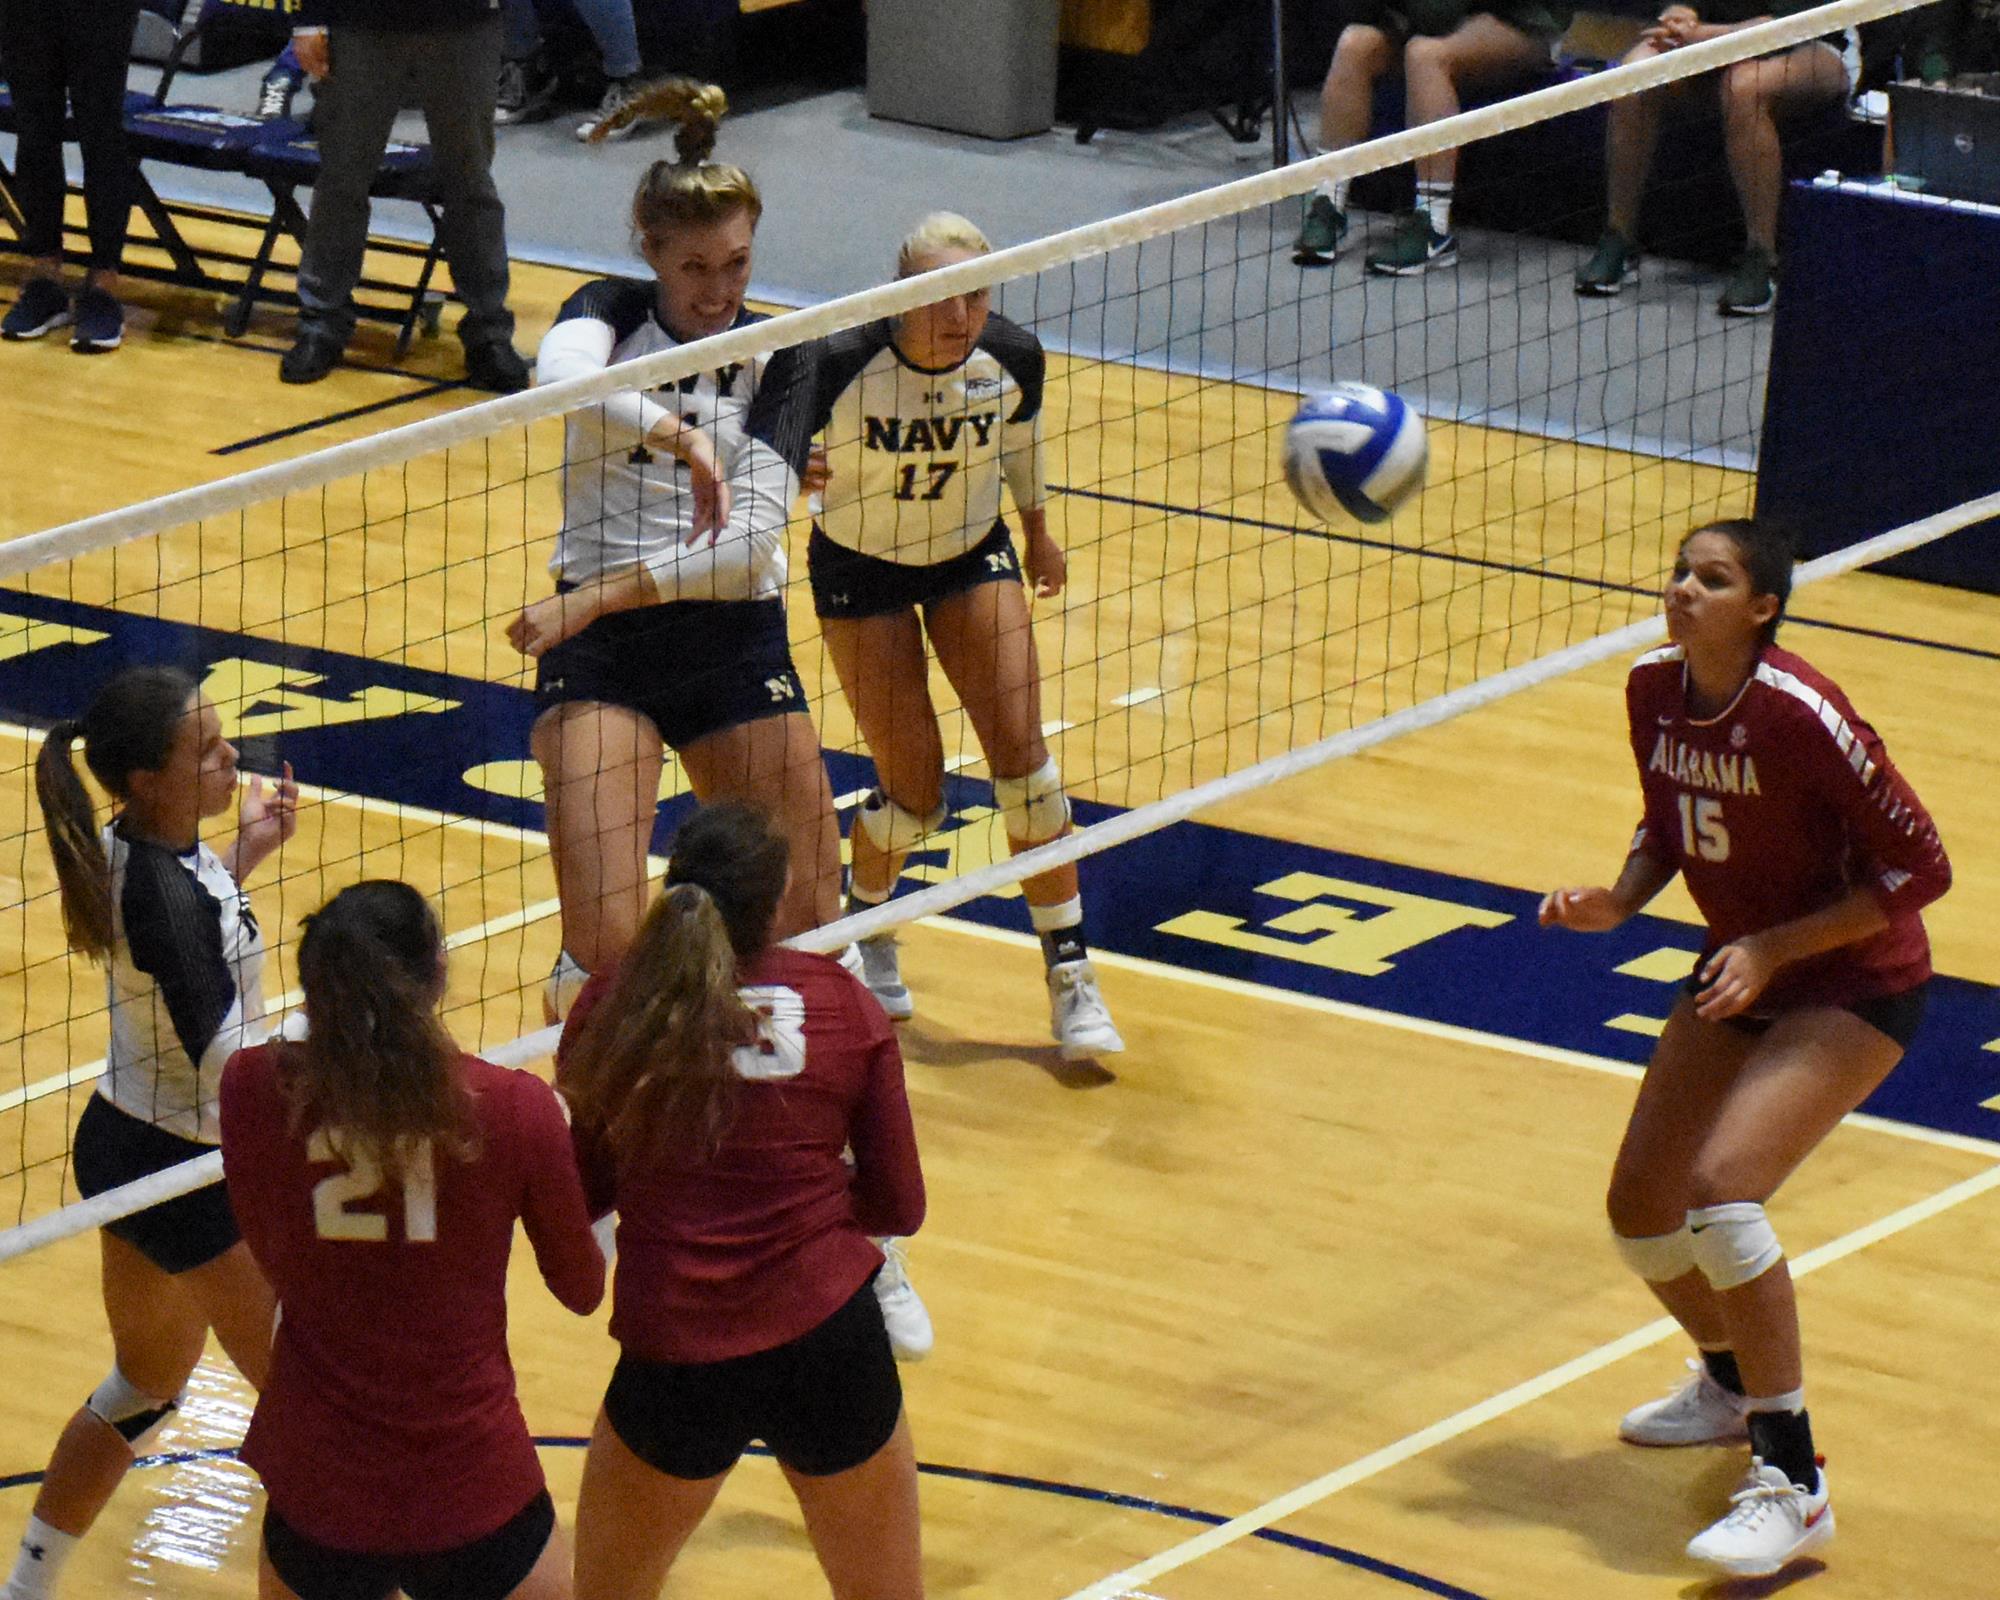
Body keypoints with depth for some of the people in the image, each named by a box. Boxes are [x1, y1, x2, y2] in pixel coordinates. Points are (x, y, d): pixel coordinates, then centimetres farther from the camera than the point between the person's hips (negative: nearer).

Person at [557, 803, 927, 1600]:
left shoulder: (611, 1011, -2)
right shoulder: (843, 1004, -1)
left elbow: (582, 1196, 7)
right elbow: (897, 1206, 4)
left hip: (674, 1359, 0)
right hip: (829, 1342, 0)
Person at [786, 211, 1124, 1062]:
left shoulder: (1013, 357, -20)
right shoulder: (842, 365, -30)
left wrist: (1038, 531, 18)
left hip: (973, 557, 2)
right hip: (861, 570, -2)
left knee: (1022, 758, -9)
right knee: (913, 796, -2)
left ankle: (1070, 976, 0)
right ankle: (866, 927, 32)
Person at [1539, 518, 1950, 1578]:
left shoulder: (1801, 716, -28)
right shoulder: (1654, 689, -6)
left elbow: (1920, 869, -21)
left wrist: (1776, 948, -24)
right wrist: (1619, 903, -8)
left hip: (1857, 984, -8)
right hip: (1741, 972, 8)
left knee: (1721, 1188, -26)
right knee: (1640, 1208, 11)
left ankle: (1793, 1486, -19)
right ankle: (1732, 1383, 43)